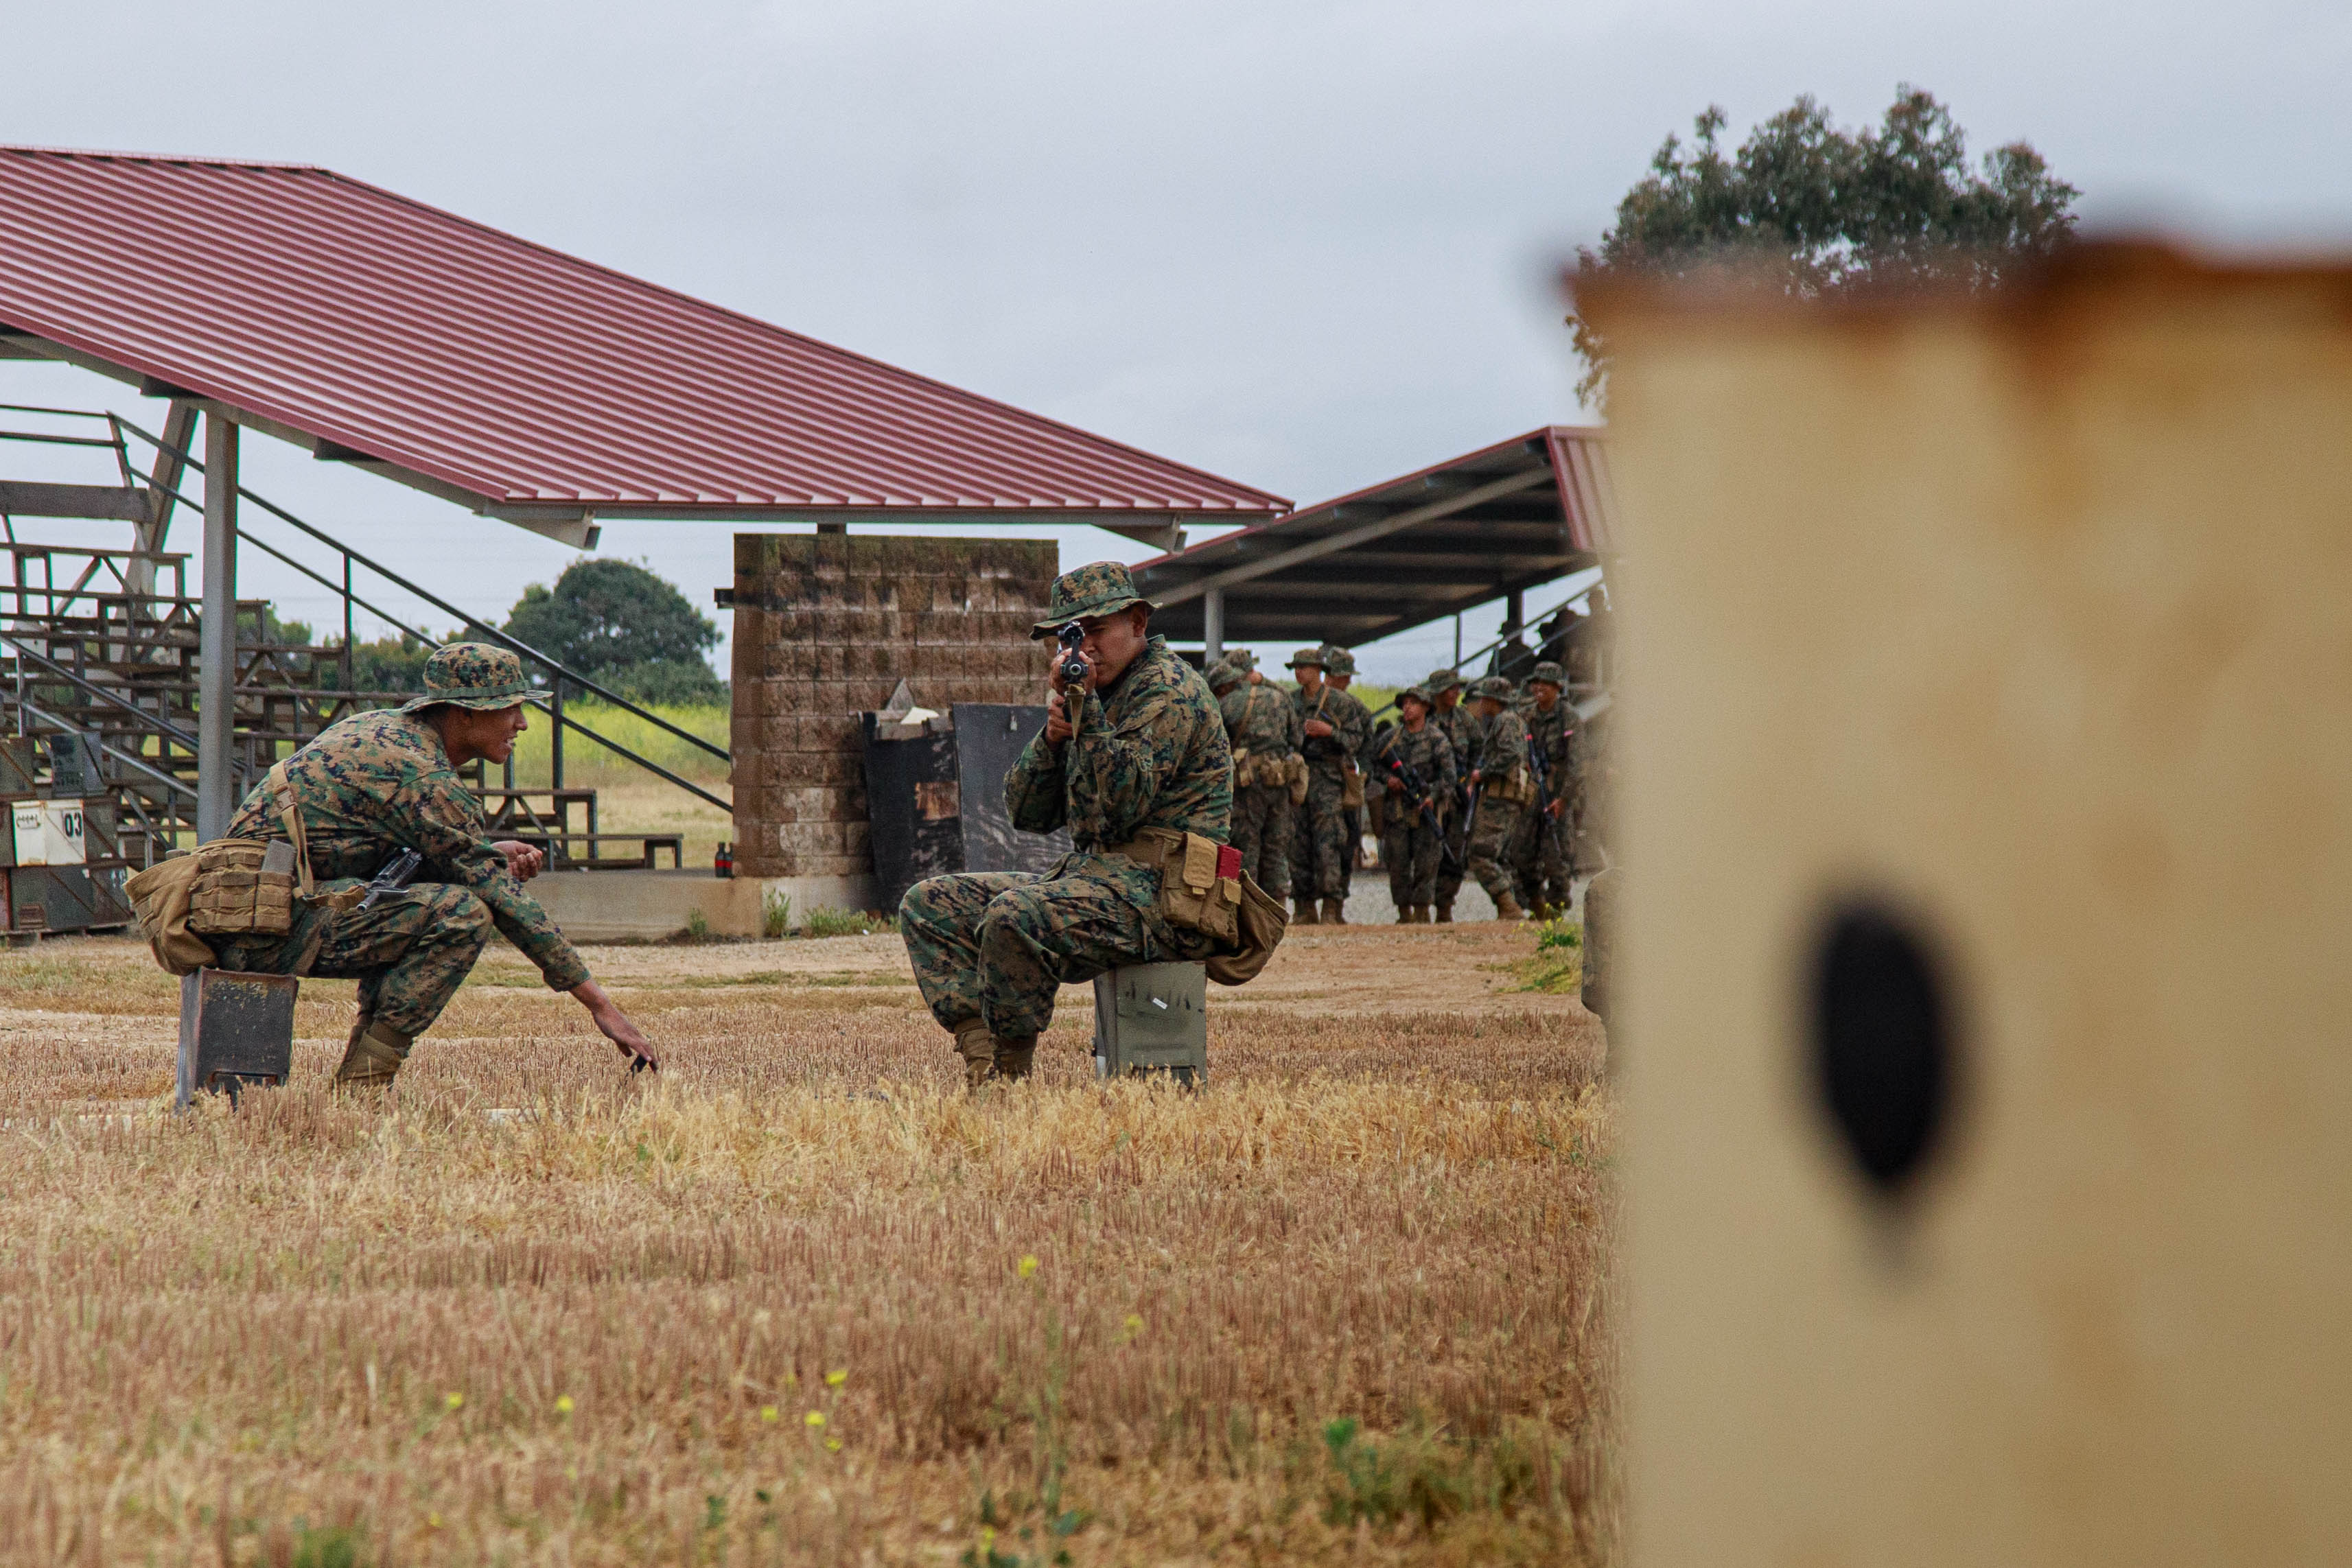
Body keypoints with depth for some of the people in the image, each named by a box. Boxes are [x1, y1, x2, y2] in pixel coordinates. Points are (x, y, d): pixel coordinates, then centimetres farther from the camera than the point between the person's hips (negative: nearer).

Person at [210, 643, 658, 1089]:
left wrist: (493, 857, 9)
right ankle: (364, 1084, -14)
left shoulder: (381, 728, 16)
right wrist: (600, 1004, -10)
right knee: (462, 913, -19)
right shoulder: (423, 779, -13)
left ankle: (358, 1072, 14)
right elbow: (505, 901, -13)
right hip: (274, 930, -10)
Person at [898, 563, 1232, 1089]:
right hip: (1087, 874, 10)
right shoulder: (1098, 694, 20)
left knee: (1014, 917, -35)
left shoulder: (1169, 690, -8)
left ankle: (1010, 1077, -20)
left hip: (1157, 892, -10)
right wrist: (1053, 734, -1)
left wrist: (1084, 708, -23)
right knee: (929, 904, 2)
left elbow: (1116, 807, -21)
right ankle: (982, 1060, -16)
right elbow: (1027, 813, 15)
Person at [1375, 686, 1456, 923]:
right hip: (1397, 809, 3)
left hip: (1426, 808, -3)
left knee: (1425, 863, -5)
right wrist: (1388, 778, -3)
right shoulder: (1392, 737, 11)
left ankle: (1422, 912, 0)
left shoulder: (1437, 739, 0)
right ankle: (1404, 913, 8)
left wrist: (1433, 796, -19)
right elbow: (1376, 764, 18)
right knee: (1397, 863, 1)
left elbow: (1448, 774, -5)